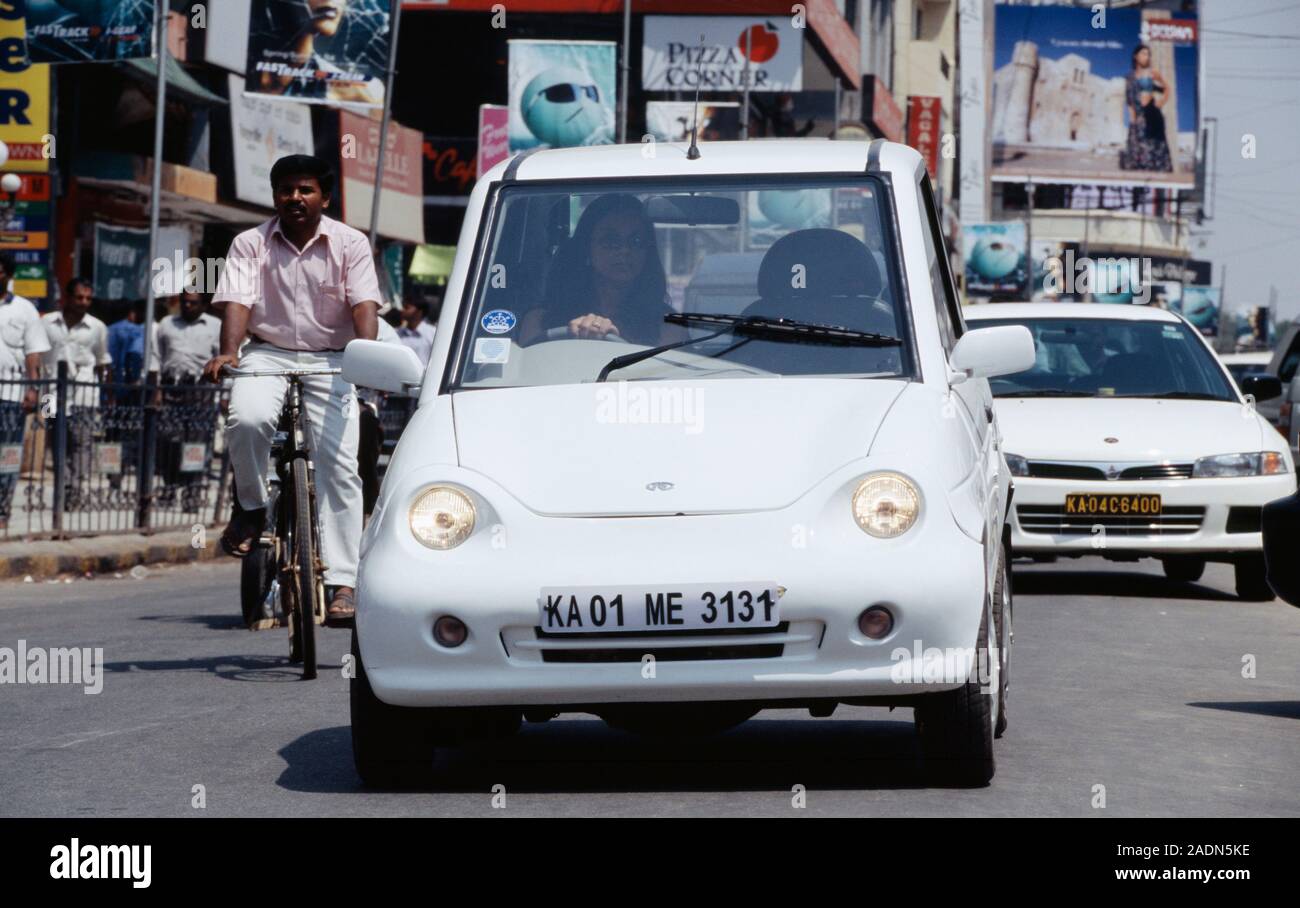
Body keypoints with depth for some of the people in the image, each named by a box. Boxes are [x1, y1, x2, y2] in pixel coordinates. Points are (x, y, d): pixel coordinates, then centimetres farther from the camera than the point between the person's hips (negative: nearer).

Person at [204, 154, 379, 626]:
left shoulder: (350, 244, 1)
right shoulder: (250, 244, 3)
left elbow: (364, 303, -10)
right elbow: (237, 301, -9)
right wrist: (227, 351, -27)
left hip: (330, 360, 0)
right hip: (268, 353, 0)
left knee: (338, 463, -13)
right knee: (247, 420, -32)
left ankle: (342, 582, -13)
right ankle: (250, 508, -3)